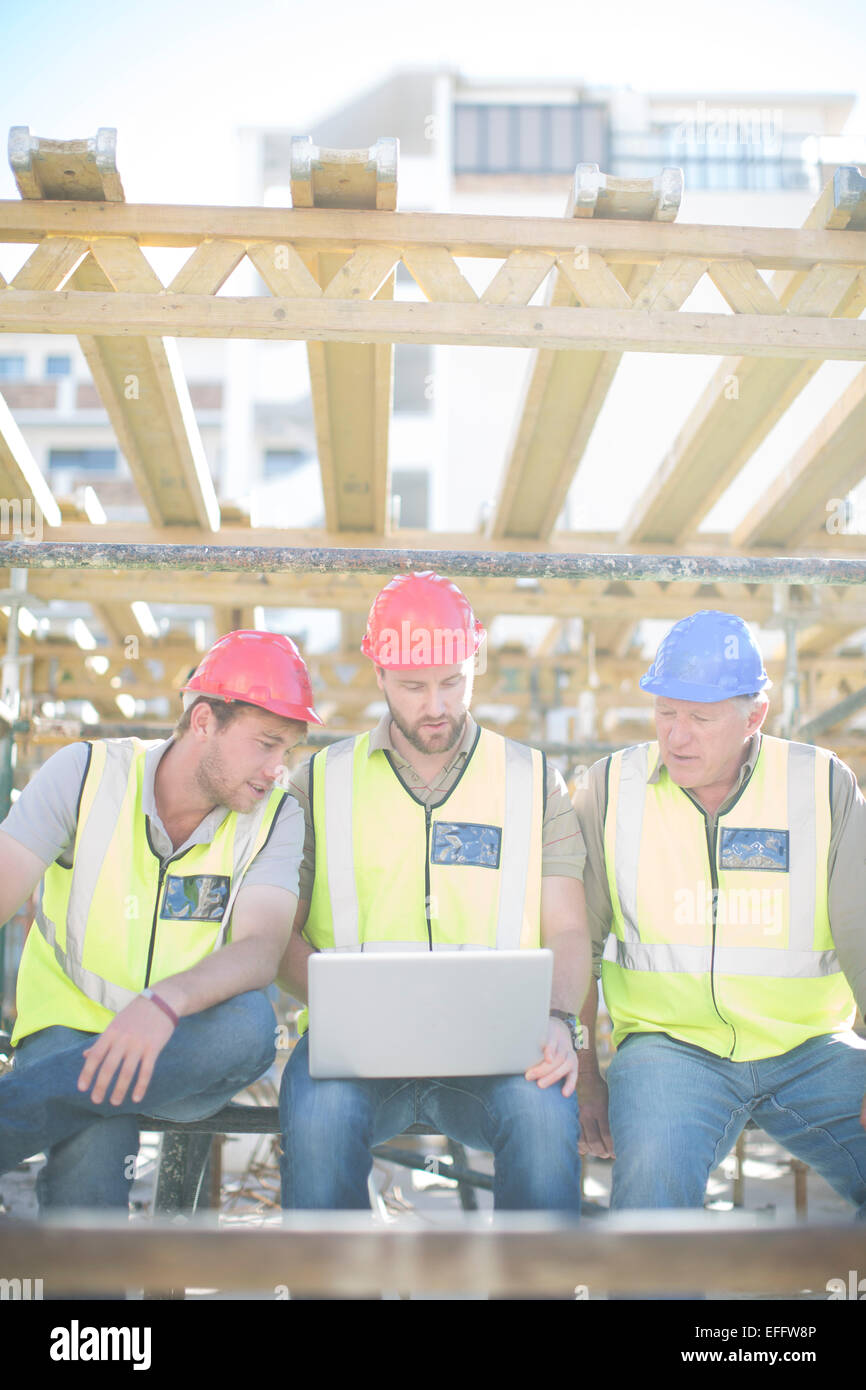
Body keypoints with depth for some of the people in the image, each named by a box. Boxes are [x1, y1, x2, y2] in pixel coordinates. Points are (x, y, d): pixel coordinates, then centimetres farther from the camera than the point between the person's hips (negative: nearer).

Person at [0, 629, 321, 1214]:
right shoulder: (84, 775, -5)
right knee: (95, 1140, -38)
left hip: (184, 1053, 3)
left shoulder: (275, 818, -2)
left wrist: (164, 1002, -38)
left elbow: (261, 950, -16)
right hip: (72, 1027, -3)